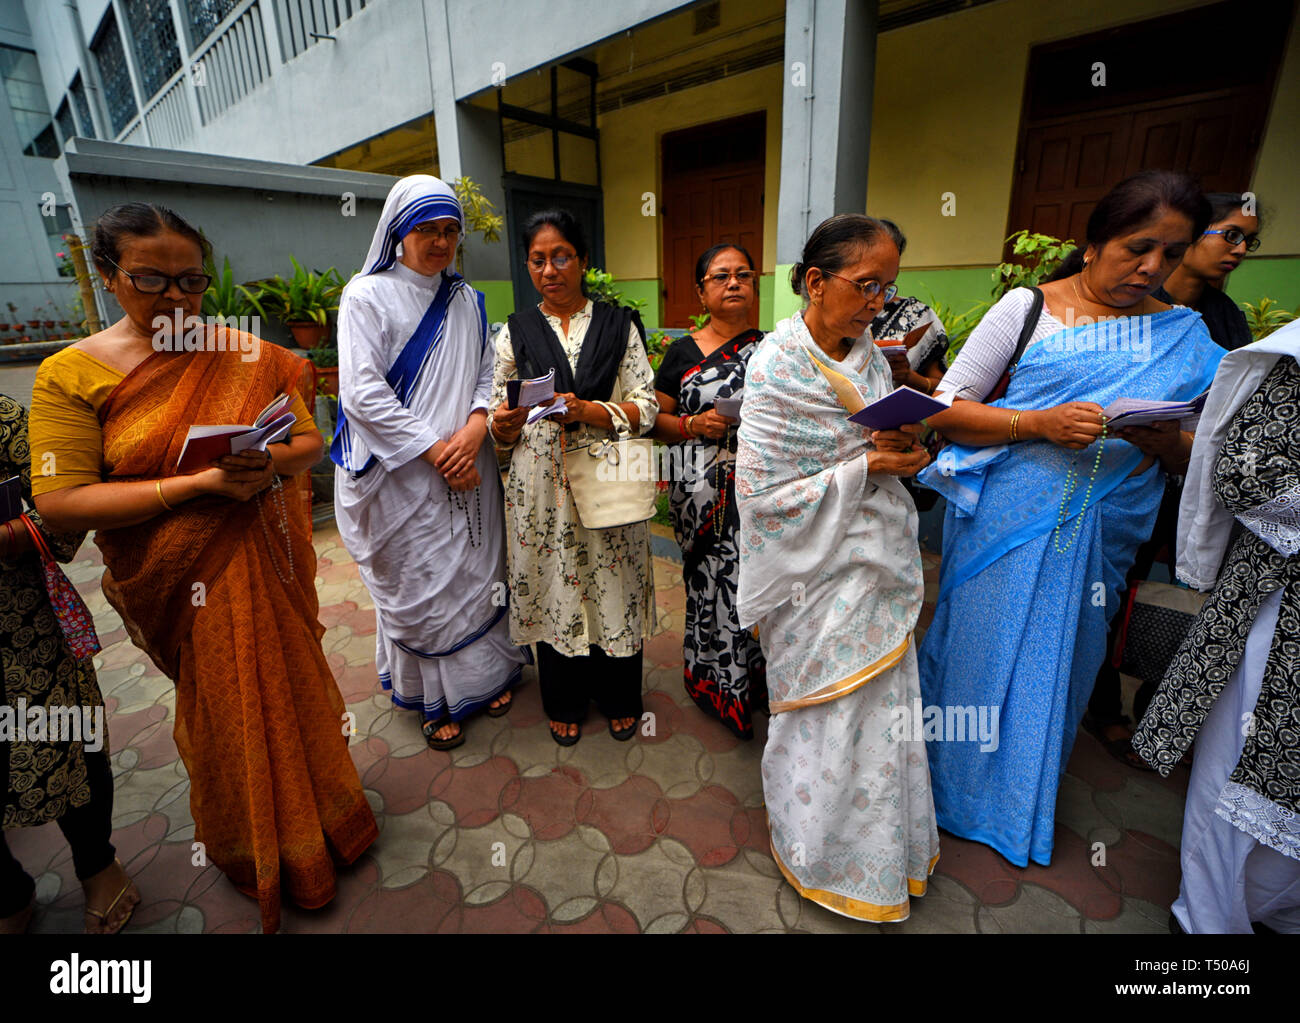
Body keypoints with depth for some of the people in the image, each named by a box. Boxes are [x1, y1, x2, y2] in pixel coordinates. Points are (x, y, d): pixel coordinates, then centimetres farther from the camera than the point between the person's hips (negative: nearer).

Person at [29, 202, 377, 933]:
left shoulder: (248, 357, 0)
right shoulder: (70, 374, -6)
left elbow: (311, 441, 3)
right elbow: (61, 503, -12)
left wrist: (271, 462, -19)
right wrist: (199, 483, -21)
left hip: (268, 566, 2)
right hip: (184, 584, -1)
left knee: (290, 684, 15)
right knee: (224, 710, 14)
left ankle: (314, 814, 43)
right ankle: (258, 850, 41)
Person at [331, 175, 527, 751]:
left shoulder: (466, 300, 12)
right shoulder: (367, 295, -4)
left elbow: (489, 374, 9)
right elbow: (362, 392, -12)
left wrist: (474, 429, -11)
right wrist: (434, 450, -16)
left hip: (468, 466, 4)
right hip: (402, 473, -4)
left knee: (477, 570, 11)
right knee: (417, 584, 6)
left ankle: (488, 673, 31)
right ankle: (433, 700, 24)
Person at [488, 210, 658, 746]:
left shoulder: (618, 325, 5)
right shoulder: (515, 332, 7)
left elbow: (646, 408, -3)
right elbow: (501, 425, 8)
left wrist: (589, 411, -19)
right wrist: (505, 423, -16)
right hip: (542, 487, 1)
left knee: (612, 585, 8)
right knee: (553, 588, 10)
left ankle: (619, 698, 33)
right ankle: (564, 702, 33)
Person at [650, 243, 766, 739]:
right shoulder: (682, 352, 6)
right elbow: (655, 419, 6)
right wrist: (694, 424, -11)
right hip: (702, 491, -1)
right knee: (712, 580, 0)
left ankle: (758, 678, 23)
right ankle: (717, 681, 21)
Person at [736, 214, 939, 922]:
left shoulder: (867, 355, 6)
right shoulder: (777, 367, -17)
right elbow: (763, 493, -21)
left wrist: (904, 447, -8)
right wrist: (866, 468, -21)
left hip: (879, 564, 7)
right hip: (821, 576, -7)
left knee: (883, 703, 19)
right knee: (832, 718, 9)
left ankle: (886, 839, 46)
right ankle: (828, 856, 38)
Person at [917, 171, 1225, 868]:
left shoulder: (1185, 336, 10)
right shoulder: (1028, 307, -1)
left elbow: (1197, 461, 10)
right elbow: (946, 410, -6)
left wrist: (1162, 439, -13)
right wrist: (1039, 423, -20)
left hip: (1098, 532, 4)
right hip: (1004, 521, -3)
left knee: (1060, 658, 14)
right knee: (985, 647, 6)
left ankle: (1025, 797, 38)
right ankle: (960, 784, 30)